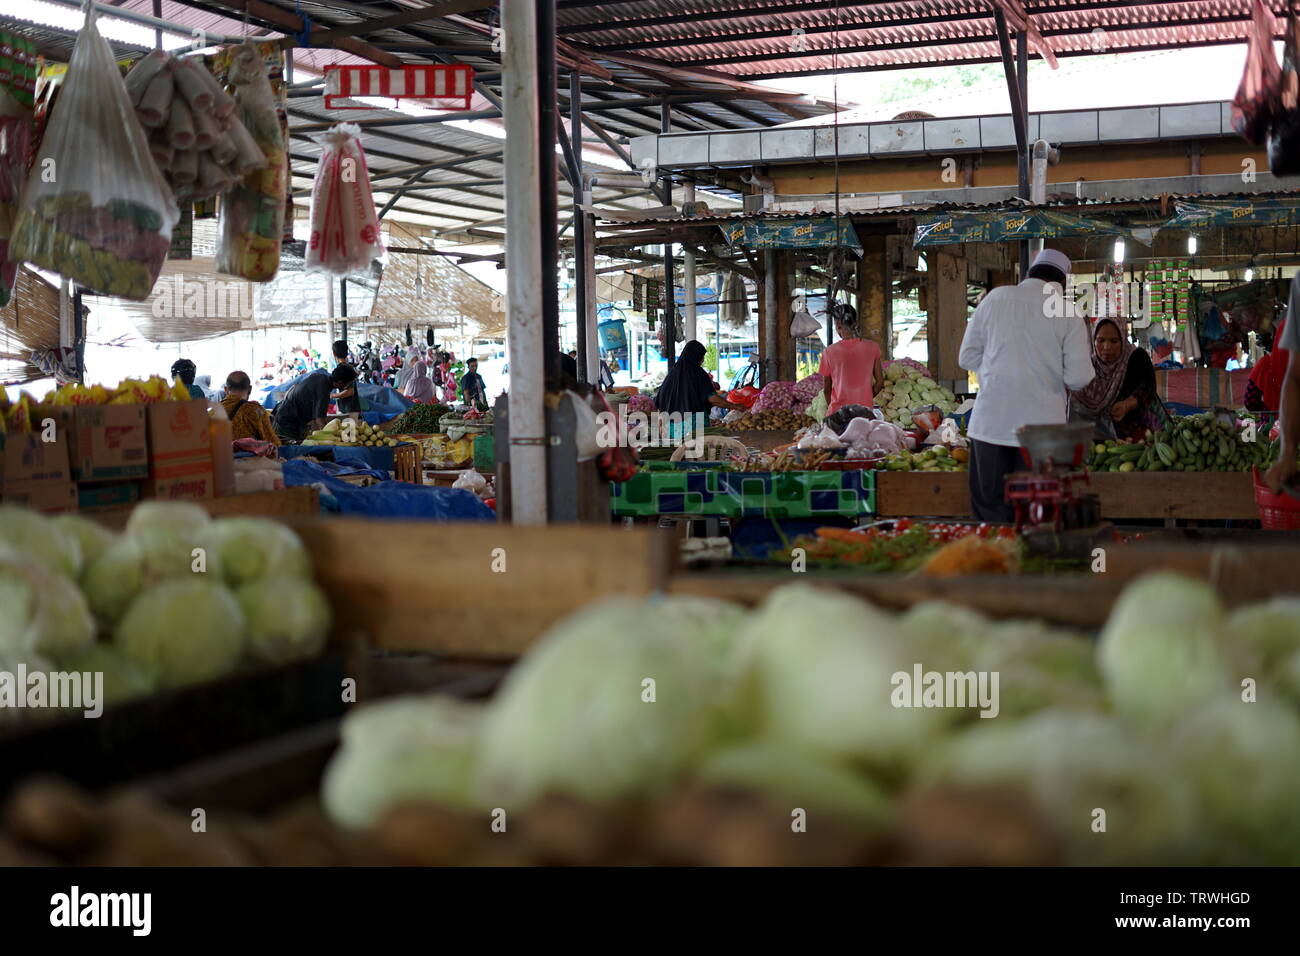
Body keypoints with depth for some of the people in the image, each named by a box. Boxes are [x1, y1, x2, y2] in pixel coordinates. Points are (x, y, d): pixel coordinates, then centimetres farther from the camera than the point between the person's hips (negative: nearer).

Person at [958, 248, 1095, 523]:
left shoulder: (995, 298, 4)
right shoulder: (1067, 313, -1)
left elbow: (967, 357, 8)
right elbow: (1078, 377, -4)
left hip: (991, 421, 1)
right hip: (1041, 423, -1)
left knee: (989, 506, 6)